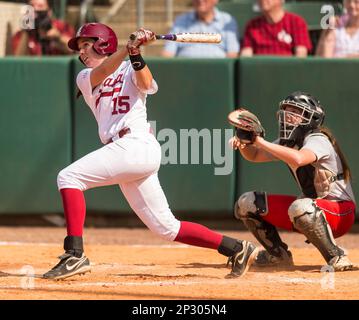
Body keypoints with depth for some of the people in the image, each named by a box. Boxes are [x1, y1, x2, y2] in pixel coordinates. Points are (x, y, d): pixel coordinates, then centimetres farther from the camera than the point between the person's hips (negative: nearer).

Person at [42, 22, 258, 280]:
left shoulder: (130, 69, 9)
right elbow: (102, 72, -1)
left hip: (136, 145, -7)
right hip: (123, 152, 7)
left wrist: (135, 55, -30)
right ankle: (236, 249, 9)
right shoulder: (85, 78, 22)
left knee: (69, 177, -18)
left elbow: (146, 85, -13)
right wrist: (128, 47, -17)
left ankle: (75, 255, -26)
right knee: (166, 228, 5)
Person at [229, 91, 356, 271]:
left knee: (300, 208, -42)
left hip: (341, 211, -8)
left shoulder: (317, 140, -20)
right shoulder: (288, 143, 5)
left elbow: (298, 159, -43)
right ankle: (278, 254, 18)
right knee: (246, 204, 4)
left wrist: (261, 142, -38)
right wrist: (243, 143, -7)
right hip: (314, 209, 8)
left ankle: (337, 258, -25)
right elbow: (253, 155, 16)